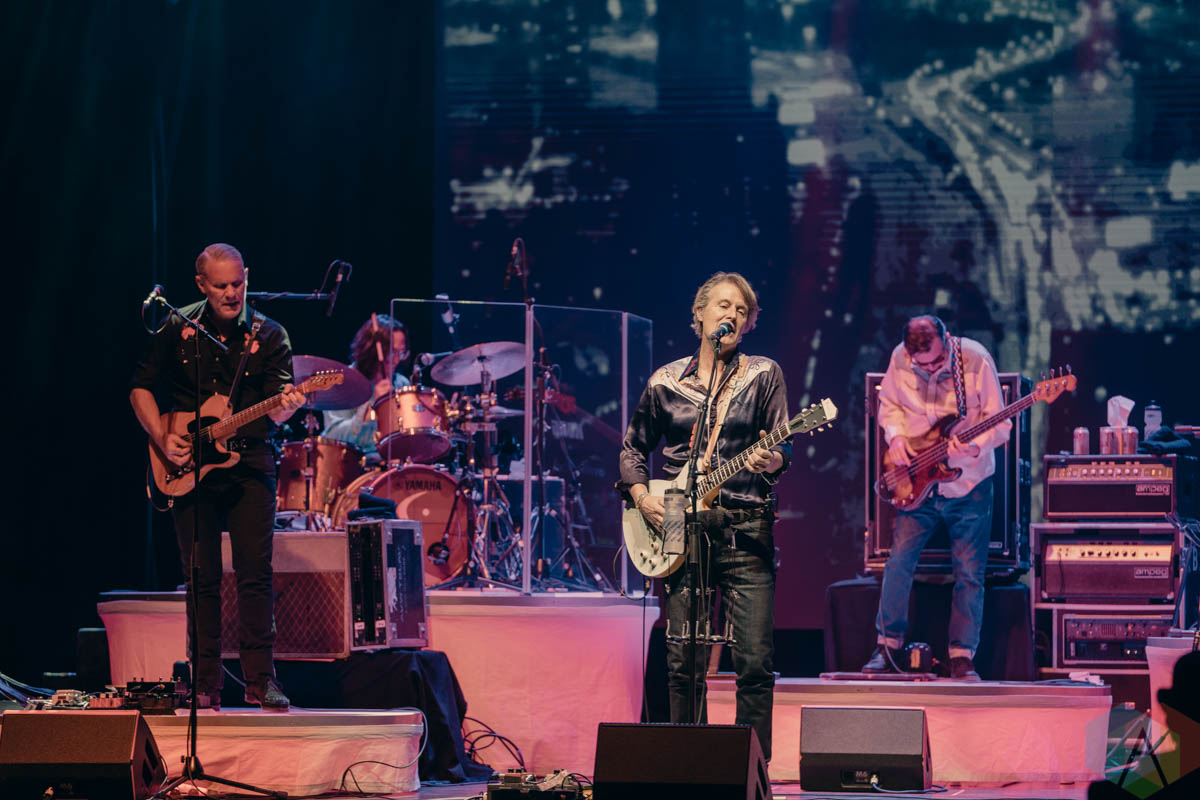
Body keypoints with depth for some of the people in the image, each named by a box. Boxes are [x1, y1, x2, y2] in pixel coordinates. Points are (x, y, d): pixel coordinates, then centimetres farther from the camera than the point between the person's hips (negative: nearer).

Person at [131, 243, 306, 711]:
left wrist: (286, 406, -32)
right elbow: (141, 389, 9)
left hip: (250, 465, -1)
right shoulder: (178, 330, 3)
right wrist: (163, 440, -5)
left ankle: (260, 680, -1)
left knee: (256, 574, -7)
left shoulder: (268, 336, 0)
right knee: (202, 578, 2)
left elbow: (275, 411, -8)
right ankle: (206, 685, 7)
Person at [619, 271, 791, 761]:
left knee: (755, 661, -7)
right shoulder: (665, 382, 11)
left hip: (744, 530, -1)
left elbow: (782, 447, 2)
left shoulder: (763, 375, 7)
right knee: (683, 664, 0)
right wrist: (640, 495, 4)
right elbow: (633, 447, 21)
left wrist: (773, 462, -21)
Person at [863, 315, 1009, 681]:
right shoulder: (900, 360, -7)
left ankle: (962, 658, 8)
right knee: (899, 561, -6)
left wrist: (977, 447, -30)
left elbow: (999, 423, -12)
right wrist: (895, 435, -7)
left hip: (969, 485, -2)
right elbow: (889, 403, 12)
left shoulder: (976, 360, -16)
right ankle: (888, 647, 9)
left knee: (970, 573, -1)